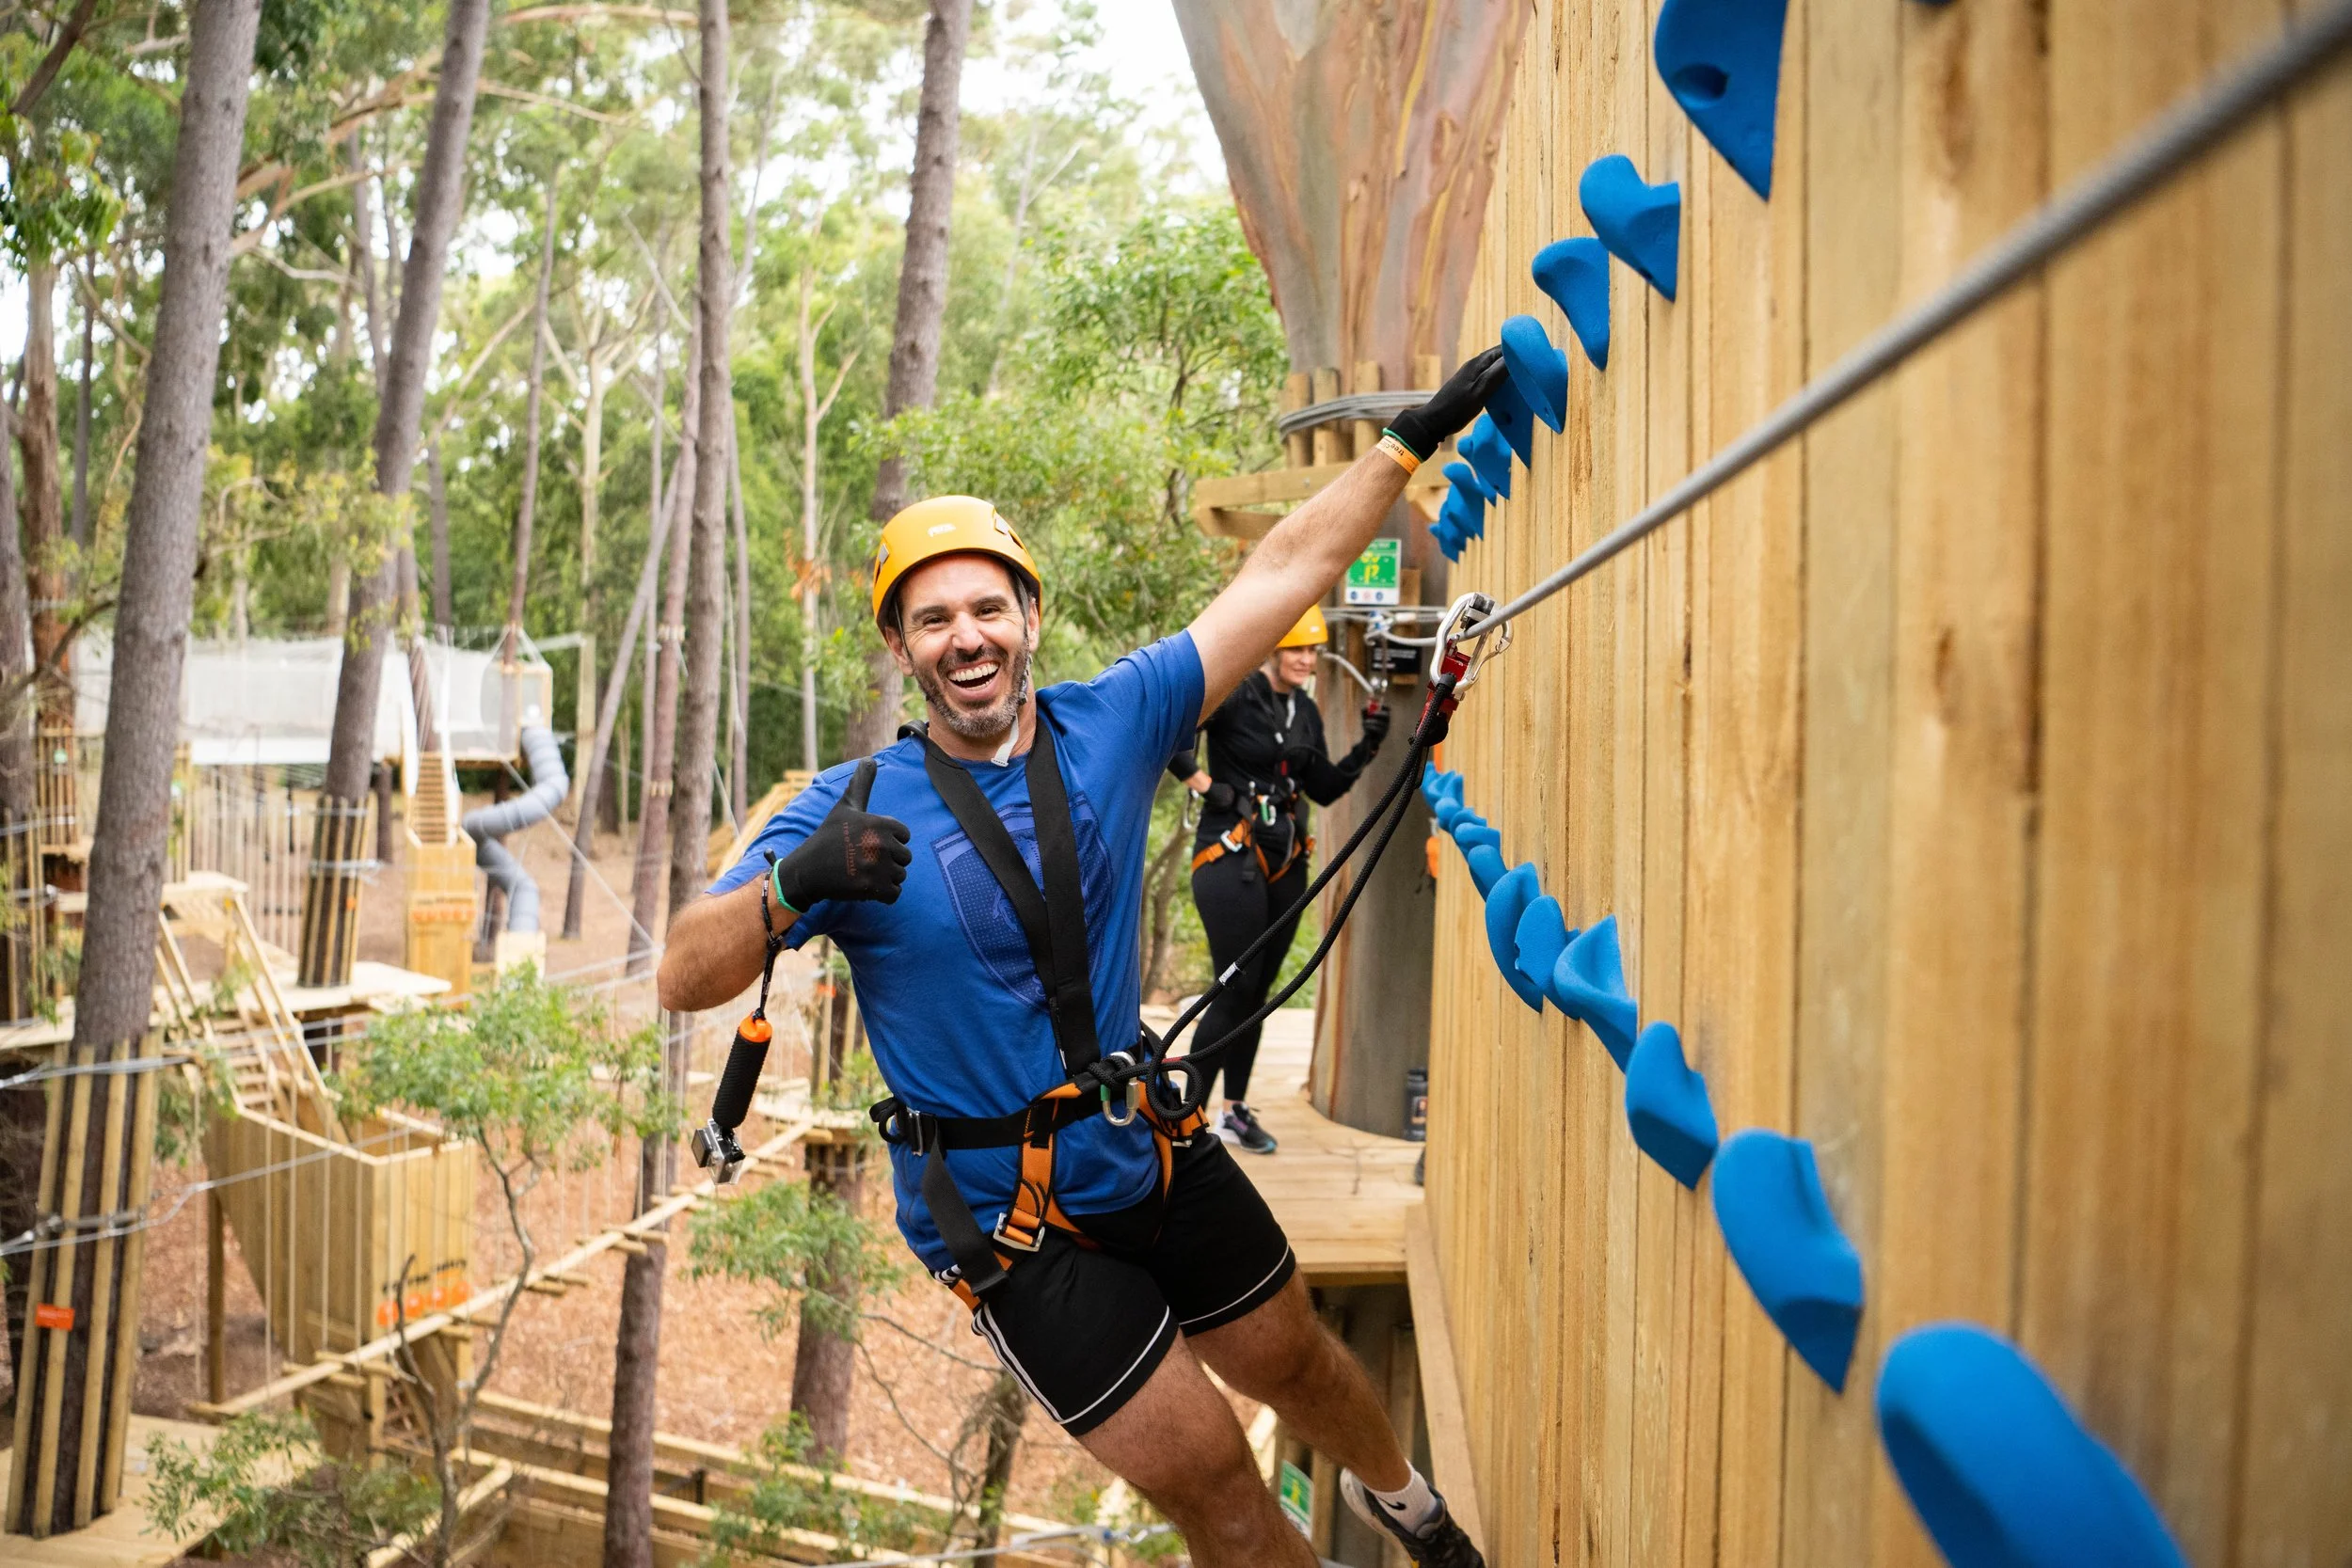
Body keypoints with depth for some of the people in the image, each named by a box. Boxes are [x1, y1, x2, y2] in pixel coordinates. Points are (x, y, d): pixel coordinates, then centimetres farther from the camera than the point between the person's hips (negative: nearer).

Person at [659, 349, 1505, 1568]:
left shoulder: (1111, 723, -7)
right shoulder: (852, 810, -15)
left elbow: (1282, 574, -4)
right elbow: (682, 981, -19)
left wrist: (1414, 438, -4)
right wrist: (792, 884, -38)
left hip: (1154, 1154, 4)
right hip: (1006, 1223, -4)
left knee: (1294, 1361, 25)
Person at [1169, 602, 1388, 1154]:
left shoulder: (1305, 710, 13)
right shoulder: (1234, 695, -11)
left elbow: (1324, 791, 15)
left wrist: (1365, 751, 2)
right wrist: (1203, 783, -16)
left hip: (1286, 861, 7)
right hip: (1232, 855, -7)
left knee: (1257, 992, 12)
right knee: (1235, 991, -7)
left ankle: (1235, 1110, 23)